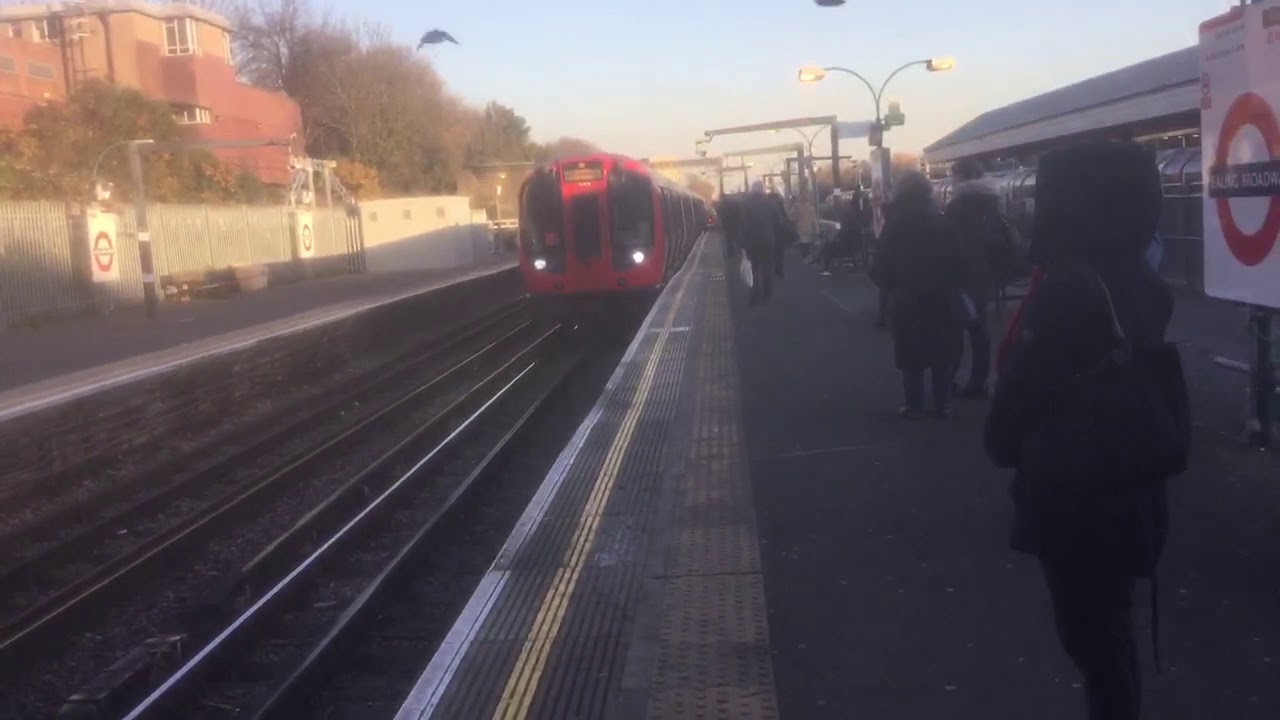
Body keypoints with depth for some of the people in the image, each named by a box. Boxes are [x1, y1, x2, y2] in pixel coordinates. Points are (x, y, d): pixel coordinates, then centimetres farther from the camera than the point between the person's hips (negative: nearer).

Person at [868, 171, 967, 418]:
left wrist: (890, 286, 9)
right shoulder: (941, 220, -1)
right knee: (941, 353, 11)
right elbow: (957, 259, -1)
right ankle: (942, 404, 13)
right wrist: (951, 284, 11)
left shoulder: (896, 224, -6)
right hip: (941, 297, 2)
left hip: (907, 299, -2)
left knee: (912, 355, 6)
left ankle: (914, 406, 7)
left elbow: (881, 266, -8)